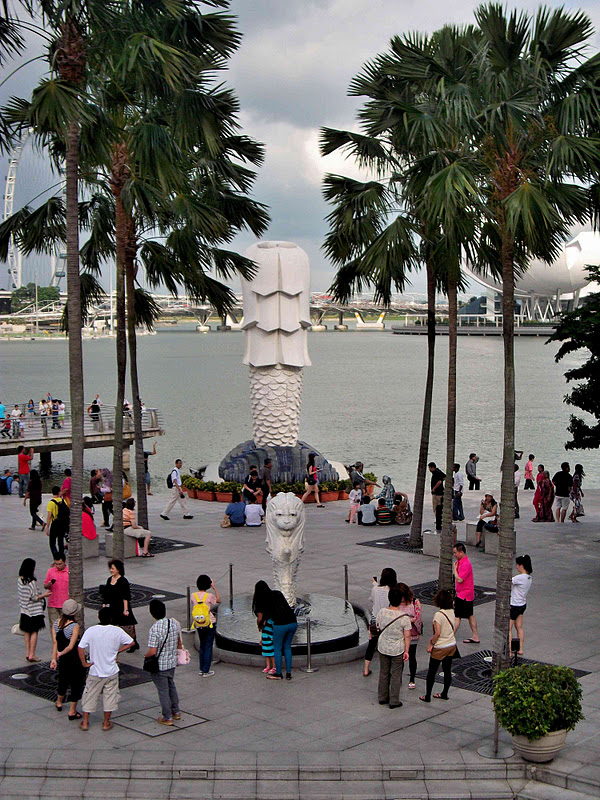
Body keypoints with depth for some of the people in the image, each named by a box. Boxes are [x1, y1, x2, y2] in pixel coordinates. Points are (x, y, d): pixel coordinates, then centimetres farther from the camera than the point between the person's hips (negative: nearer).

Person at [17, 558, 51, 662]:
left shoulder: (20, 580, 0)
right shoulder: (31, 582, -22)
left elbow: (19, 594, 9)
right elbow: (33, 597, -20)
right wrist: (43, 595, -6)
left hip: (24, 610, 7)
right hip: (34, 610, -7)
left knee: (27, 632, 16)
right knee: (34, 632, 3)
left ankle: (28, 653, 21)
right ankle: (32, 654, 3)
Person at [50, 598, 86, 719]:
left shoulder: (55, 623, -7)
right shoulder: (75, 626, -23)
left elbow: (54, 642, -9)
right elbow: (71, 646, -24)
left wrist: (54, 658, -9)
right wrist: (61, 653, -9)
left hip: (63, 659, 6)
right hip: (75, 658, -6)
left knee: (63, 679, 27)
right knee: (76, 683, 8)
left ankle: (59, 703, 48)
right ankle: (72, 712, 12)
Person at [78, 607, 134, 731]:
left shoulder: (90, 631, -10)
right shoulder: (117, 631, -10)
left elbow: (80, 648, -14)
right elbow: (131, 643, -2)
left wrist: (84, 663, -6)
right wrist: (118, 651, 2)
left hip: (94, 671, 0)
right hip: (111, 672, 0)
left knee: (90, 696, 14)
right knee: (109, 697, 13)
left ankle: (85, 722, 21)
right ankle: (106, 723, 20)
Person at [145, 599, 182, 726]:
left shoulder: (154, 629, -27)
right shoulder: (174, 623, -7)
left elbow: (152, 652, -26)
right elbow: (179, 642, 10)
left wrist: (145, 656, -6)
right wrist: (179, 648, 29)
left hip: (159, 665, -6)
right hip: (172, 662, 6)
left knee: (163, 690, 9)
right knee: (171, 686, 25)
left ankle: (167, 718, 21)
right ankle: (176, 712, 38)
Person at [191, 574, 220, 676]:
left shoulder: (193, 596, -6)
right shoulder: (209, 596, -17)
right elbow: (218, 600, 2)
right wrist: (214, 587, 4)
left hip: (199, 624, 4)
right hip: (210, 624, -4)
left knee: (202, 645, 20)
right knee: (208, 646, 5)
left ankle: (201, 669, 24)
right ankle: (206, 671, 7)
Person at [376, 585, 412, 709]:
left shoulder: (382, 612, -11)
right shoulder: (404, 616, -21)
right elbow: (407, 636, -15)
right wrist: (407, 651, -5)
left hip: (383, 648, 4)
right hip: (398, 650, -4)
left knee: (383, 673, 19)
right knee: (395, 675, 9)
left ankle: (382, 698, 31)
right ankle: (394, 702, 17)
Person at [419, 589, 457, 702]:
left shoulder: (438, 614, -22)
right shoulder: (452, 612, -2)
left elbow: (438, 633, -25)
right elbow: (453, 628, 7)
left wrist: (431, 644, -10)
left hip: (440, 647, -7)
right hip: (452, 645, 7)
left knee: (431, 672, 6)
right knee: (447, 670, 17)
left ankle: (427, 696, 12)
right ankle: (444, 694, 28)